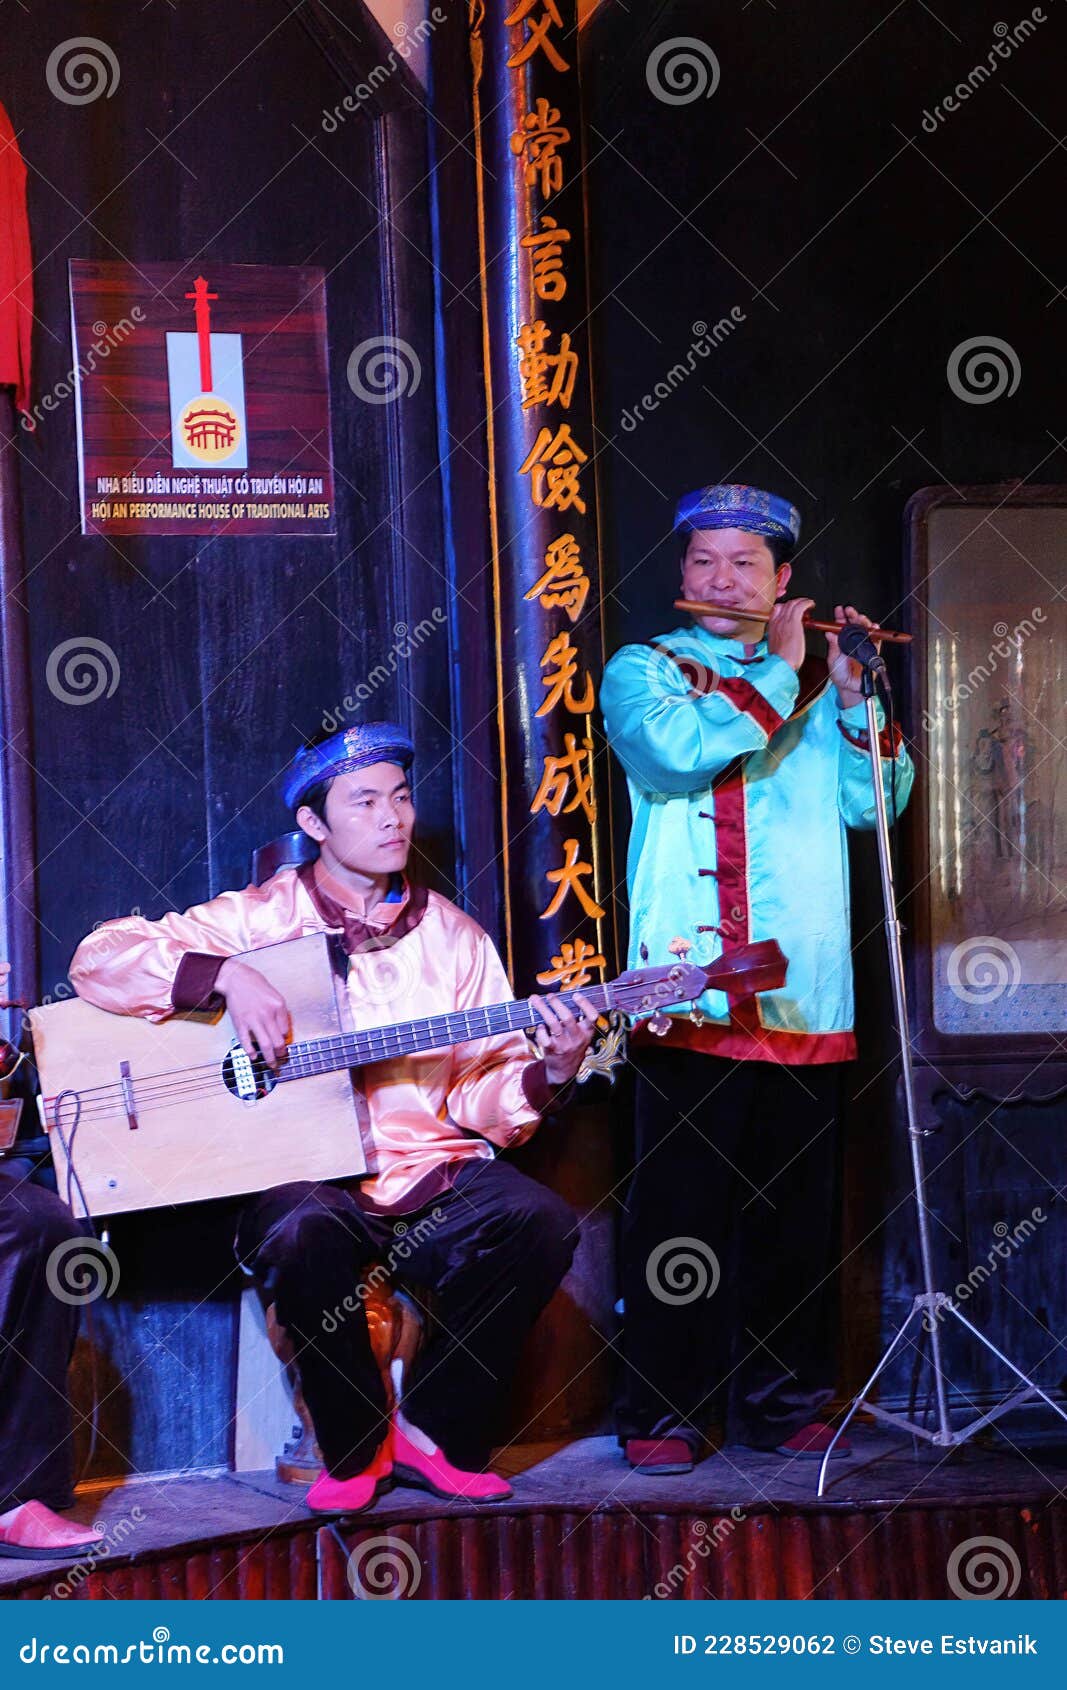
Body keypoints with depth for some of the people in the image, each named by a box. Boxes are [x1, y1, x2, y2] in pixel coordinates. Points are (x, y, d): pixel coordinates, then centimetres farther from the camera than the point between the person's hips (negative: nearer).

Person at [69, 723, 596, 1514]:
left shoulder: (454, 937, 11)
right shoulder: (262, 919, 2)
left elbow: (484, 1097, 8)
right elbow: (98, 957, -6)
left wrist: (550, 1073, -13)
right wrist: (226, 975, -19)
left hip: (430, 1174, 3)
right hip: (300, 1173, -3)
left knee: (539, 1220, -25)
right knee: (306, 1234, -36)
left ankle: (435, 1432, -4)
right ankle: (356, 1448, -9)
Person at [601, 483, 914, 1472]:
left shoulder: (815, 686, 19)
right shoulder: (644, 670, 8)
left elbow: (872, 804, 7)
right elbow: (676, 753, -15)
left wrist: (850, 692, -3)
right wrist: (780, 671, -6)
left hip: (805, 998, 4)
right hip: (690, 992, -4)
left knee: (793, 1209, 6)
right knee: (679, 1210, -4)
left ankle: (782, 1402, 16)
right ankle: (660, 1414, 3)